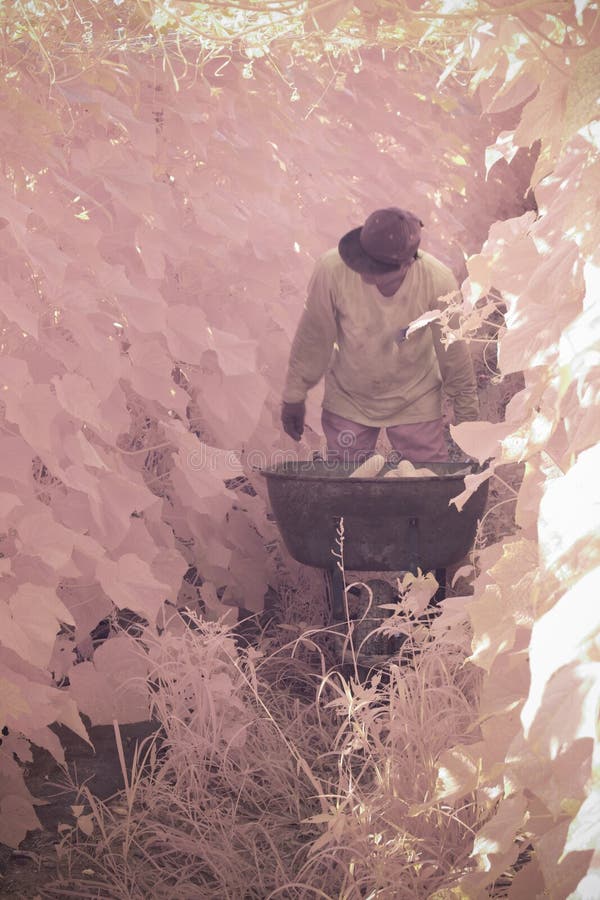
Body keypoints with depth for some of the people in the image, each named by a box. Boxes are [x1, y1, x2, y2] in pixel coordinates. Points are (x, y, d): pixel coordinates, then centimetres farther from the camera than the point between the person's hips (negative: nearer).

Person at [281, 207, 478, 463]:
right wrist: (294, 396, -1)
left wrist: (466, 415, 0)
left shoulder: (438, 281, -27)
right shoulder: (332, 269, -28)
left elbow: (453, 352, -11)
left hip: (415, 403, 0)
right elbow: (313, 339, -12)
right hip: (347, 399, 1)